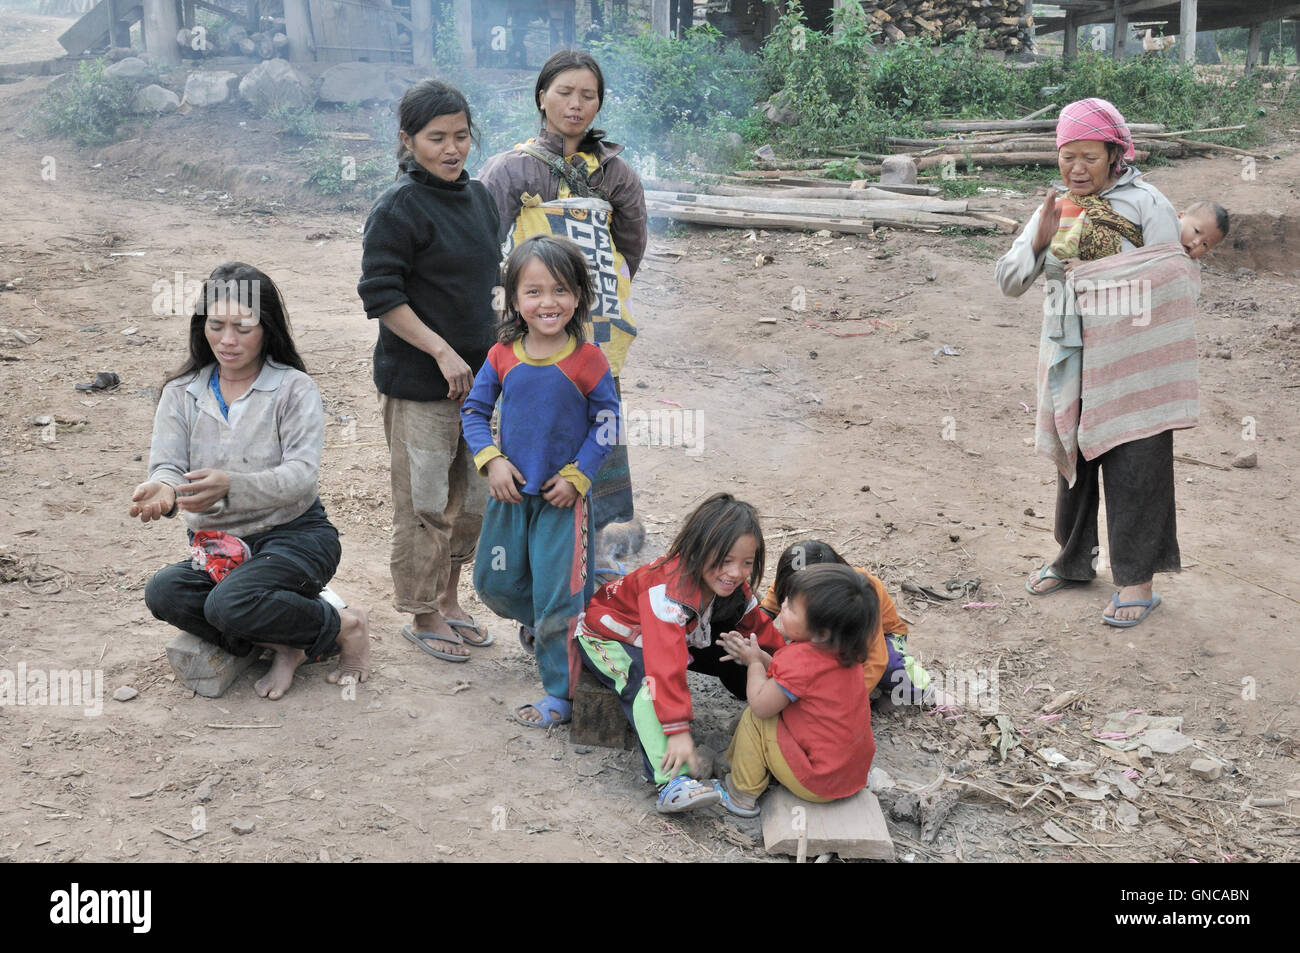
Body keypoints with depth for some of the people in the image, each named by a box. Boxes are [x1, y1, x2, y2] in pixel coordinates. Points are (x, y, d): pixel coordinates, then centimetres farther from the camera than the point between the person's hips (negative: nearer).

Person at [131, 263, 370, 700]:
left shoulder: (294, 388, -4)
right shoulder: (181, 394, 7)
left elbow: (301, 475, -17)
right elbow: (168, 464, -4)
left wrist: (231, 486, -36)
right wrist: (162, 490, -32)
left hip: (293, 535, -4)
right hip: (216, 547, 4)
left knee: (230, 604, -32)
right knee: (163, 592, -27)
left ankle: (345, 626, -7)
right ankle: (285, 643, -11)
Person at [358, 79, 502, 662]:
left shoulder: (477, 197, 10)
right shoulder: (399, 208, -14)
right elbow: (381, 295, -17)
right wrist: (442, 352, -20)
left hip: (475, 375, 8)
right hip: (417, 384, -8)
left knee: (472, 498, 16)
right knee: (425, 504, 2)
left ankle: (449, 600, 33)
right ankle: (423, 616, 18)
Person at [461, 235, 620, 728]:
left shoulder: (588, 360, -13)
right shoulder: (502, 356, -5)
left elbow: (606, 425, -6)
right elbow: (474, 410, 4)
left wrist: (575, 476, -12)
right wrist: (491, 460, -10)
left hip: (563, 497, -4)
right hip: (510, 491, 4)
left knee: (557, 598, -2)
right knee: (496, 585, 15)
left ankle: (560, 695, 11)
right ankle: (552, 630, 43)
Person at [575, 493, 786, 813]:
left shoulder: (733, 587, -15)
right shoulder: (669, 588, -40)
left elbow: (761, 630, -2)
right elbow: (667, 663, -48)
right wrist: (678, 731, -53)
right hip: (609, 638, -8)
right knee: (649, 680, -38)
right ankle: (672, 783, -48)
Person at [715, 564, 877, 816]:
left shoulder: (801, 659, -28)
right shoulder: (840, 650, 0)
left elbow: (761, 704, -18)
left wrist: (754, 662, -3)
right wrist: (757, 655, 7)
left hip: (817, 785, -9)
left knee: (754, 719, -3)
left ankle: (741, 794, 9)